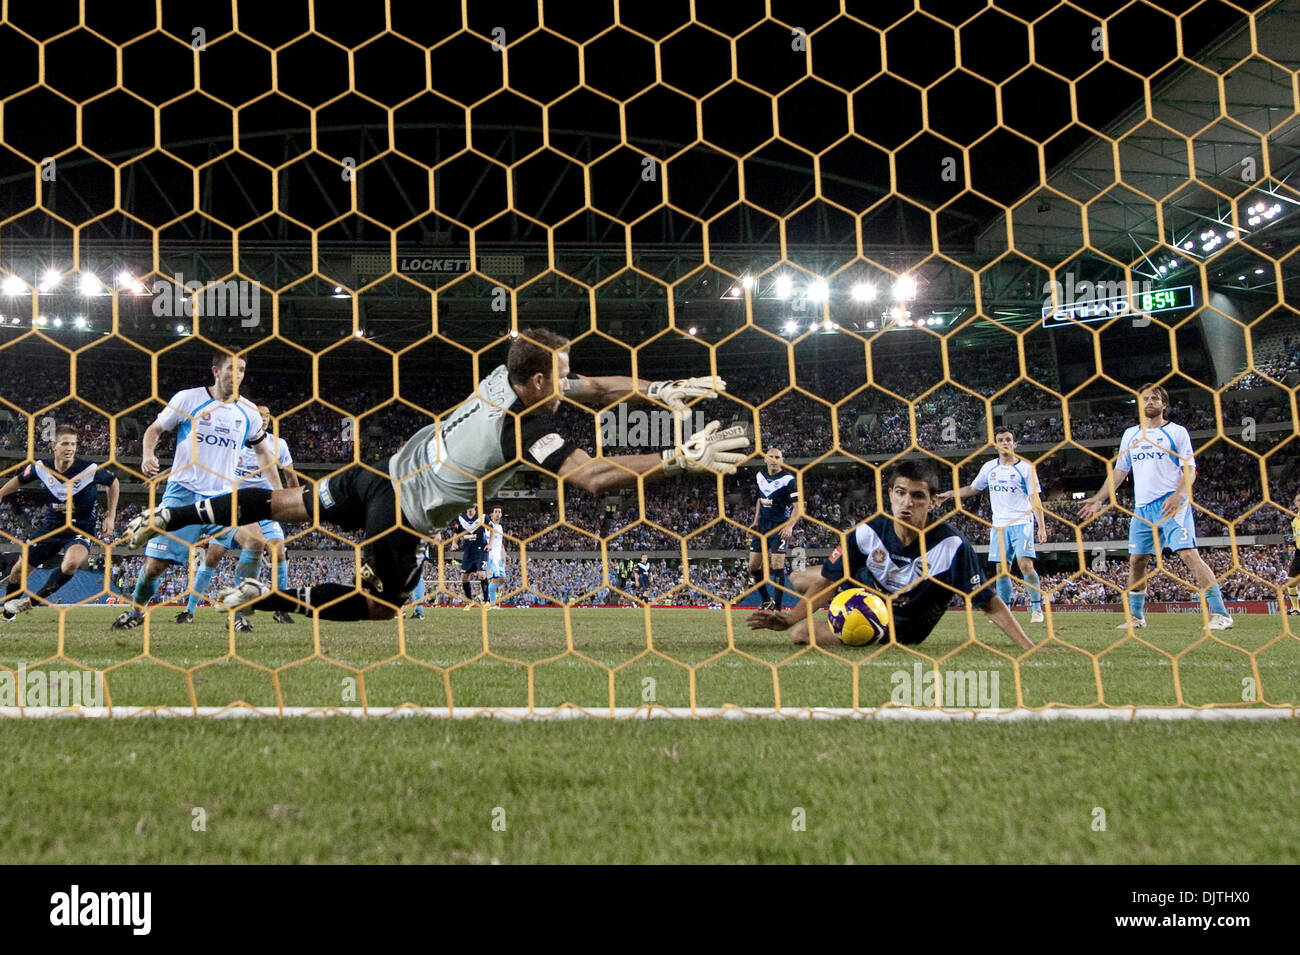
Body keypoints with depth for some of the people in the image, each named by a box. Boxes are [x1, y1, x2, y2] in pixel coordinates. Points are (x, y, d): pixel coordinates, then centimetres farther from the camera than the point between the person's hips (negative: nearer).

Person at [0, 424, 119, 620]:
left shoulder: (90, 469, -19)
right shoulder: (41, 466, -10)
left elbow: (113, 482, 1)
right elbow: (19, 480, 14)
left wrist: (110, 516, -1)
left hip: (80, 529, -4)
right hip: (49, 526, 4)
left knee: (72, 563, -35)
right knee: (19, 569, 10)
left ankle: (34, 600, -16)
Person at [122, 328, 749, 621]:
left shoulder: (506, 374, -4)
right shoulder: (527, 424, -29)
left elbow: (595, 388, 9)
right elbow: (594, 479, -40)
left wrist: (659, 390, -1)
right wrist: (680, 460, -40)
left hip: (382, 473, 8)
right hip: (404, 511, -8)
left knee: (290, 506, 24)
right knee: (379, 604, 15)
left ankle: (171, 516, 30)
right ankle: (263, 597, 10)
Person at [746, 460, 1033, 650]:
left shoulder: (951, 545, -31)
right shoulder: (867, 532, -20)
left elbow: (989, 603, -26)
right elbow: (828, 583, -15)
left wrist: (1029, 647, -36)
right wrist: (788, 619, -29)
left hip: (900, 631, -5)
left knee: (802, 633, -15)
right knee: (799, 579, 12)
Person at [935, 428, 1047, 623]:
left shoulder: (1025, 467, -2)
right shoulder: (989, 467, 11)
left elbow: (1035, 499, -4)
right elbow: (973, 488, 26)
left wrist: (1041, 527, -11)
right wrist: (949, 495, 21)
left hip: (1022, 522, -4)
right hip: (999, 525, 4)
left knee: (1025, 565, -16)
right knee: (1001, 568, 2)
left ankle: (1037, 608, -5)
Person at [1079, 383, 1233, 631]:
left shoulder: (1177, 432, 2)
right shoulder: (1130, 435, 16)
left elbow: (1189, 469, -4)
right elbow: (1119, 471, 22)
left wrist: (1178, 495, -20)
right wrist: (1100, 499, 15)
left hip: (1172, 504, -5)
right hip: (1142, 508, 5)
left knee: (1189, 554, -16)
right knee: (1136, 560, 6)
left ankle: (1220, 613, -15)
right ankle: (1136, 616, 18)